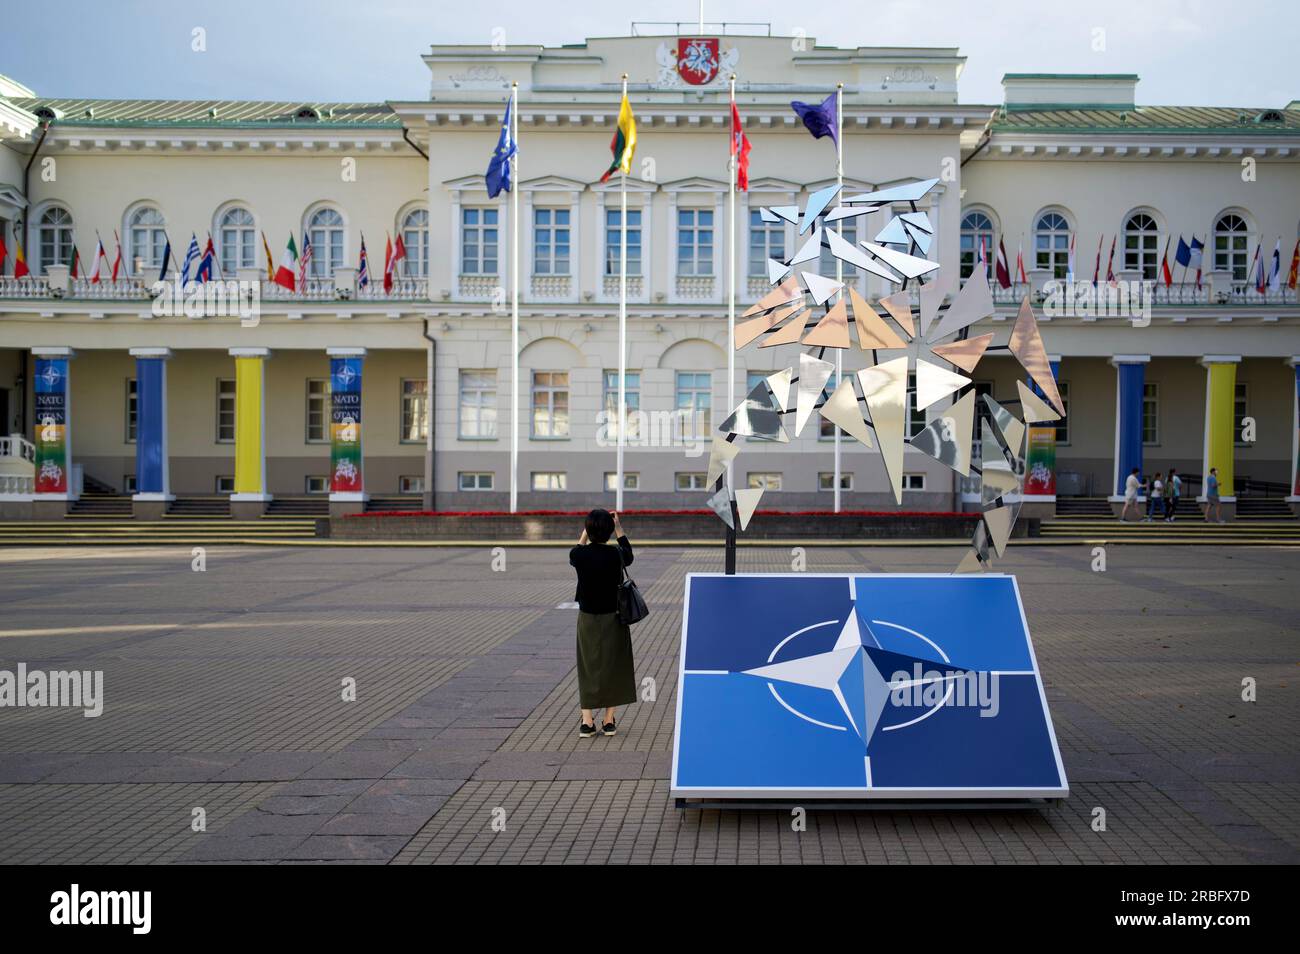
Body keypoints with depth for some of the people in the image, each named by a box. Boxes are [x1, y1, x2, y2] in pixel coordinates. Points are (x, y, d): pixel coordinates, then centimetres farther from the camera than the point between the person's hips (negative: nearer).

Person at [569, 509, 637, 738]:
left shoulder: (579, 555, -11)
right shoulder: (616, 555, -13)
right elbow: (629, 554, 12)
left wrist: (586, 531, 22)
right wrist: (618, 527, 16)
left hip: (587, 619, 1)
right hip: (613, 618, -1)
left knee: (588, 667, 9)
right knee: (612, 666, 10)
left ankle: (587, 722, 4)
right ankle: (609, 722, 14)